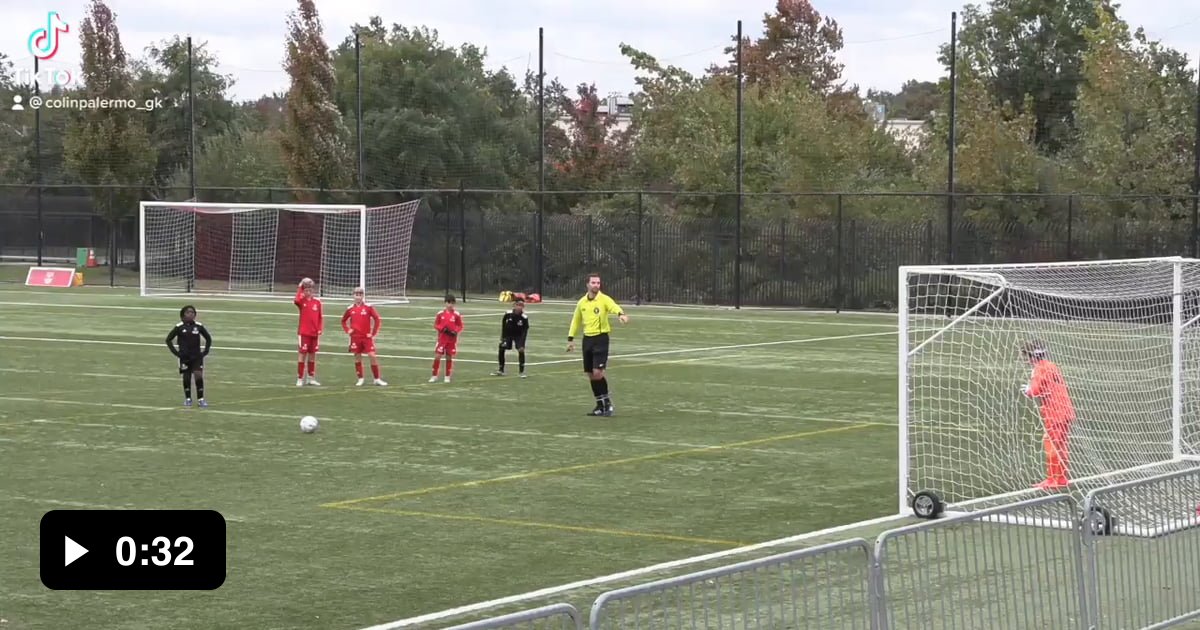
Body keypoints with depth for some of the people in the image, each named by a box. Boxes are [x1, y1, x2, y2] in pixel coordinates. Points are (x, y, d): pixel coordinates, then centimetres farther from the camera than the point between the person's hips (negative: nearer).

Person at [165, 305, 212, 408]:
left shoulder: (199, 326, -2)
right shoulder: (179, 327, -6)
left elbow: (208, 338, 11)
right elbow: (169, 339, 2)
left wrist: (205, 352, 2)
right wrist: (176, 352, -4)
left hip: (197, 356, 0)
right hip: (184, 357, 0)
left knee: (199, 375, -11)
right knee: (186, 377, 5)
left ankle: (201, 399, -5)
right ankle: (188, 399, 20)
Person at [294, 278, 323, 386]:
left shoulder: (317, 302, 5)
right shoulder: (301, 301, -4)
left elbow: (321, 317, 9)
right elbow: (296, 300, -30)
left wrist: (320, 330, 0)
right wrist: (300, 287, -28)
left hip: (315, 333, 4)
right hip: (304, 333, -4)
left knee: (312, 355, 10)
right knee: (303, 354, -4)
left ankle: (311, 378, 20)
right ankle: (299, 379, 1)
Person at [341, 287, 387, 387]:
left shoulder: (369, 307, -4)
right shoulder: (350, 309, 5)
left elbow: (377, 320, -3)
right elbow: (344, 321, 19)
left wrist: (373, 333, -6)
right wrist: (347, 330, 4)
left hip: (367, 336, -2)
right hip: (355, 337, 3)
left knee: (372, 356, -9)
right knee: (357, 357, 4)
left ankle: (377, 379, -1)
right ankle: (360, 379, 14)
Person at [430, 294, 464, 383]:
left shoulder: (457, 315, -2)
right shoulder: (440, 314, -1)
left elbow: (460, 327, 4)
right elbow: (435, 325, 5)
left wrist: (455, 331, -15)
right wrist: (442, 328, -14)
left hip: (452, 339, 0)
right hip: (442, 338, 0)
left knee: (449, 357, 4)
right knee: (437, 356, -5)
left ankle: (447, 377, 15)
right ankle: (434, 376, 5)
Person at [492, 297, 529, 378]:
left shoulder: (524, 318, -24)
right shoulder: (508, 314, -20)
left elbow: (525, 332, -23)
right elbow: (503, 324, -2)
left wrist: (522, 345, -30)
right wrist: (502, 337, 0)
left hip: (518, 336, -2)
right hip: (508, 334, 2)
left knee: (521, 351, -19)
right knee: (501, 350, -5)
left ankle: (522, 371, -7)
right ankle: (501, 370, 12)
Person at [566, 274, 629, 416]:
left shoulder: (604, 299, -7)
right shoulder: (582, 302, 9)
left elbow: (614, 307, -29)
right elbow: (576, 321, 21)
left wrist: (621, 314, -50)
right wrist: (570, 339, 18)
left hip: (601, 338, -6)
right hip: (587, 339, 6)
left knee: (597, 372, -15)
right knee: (591, 375, 7)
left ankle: (607, 402, 0)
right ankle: (601, 405, 17)